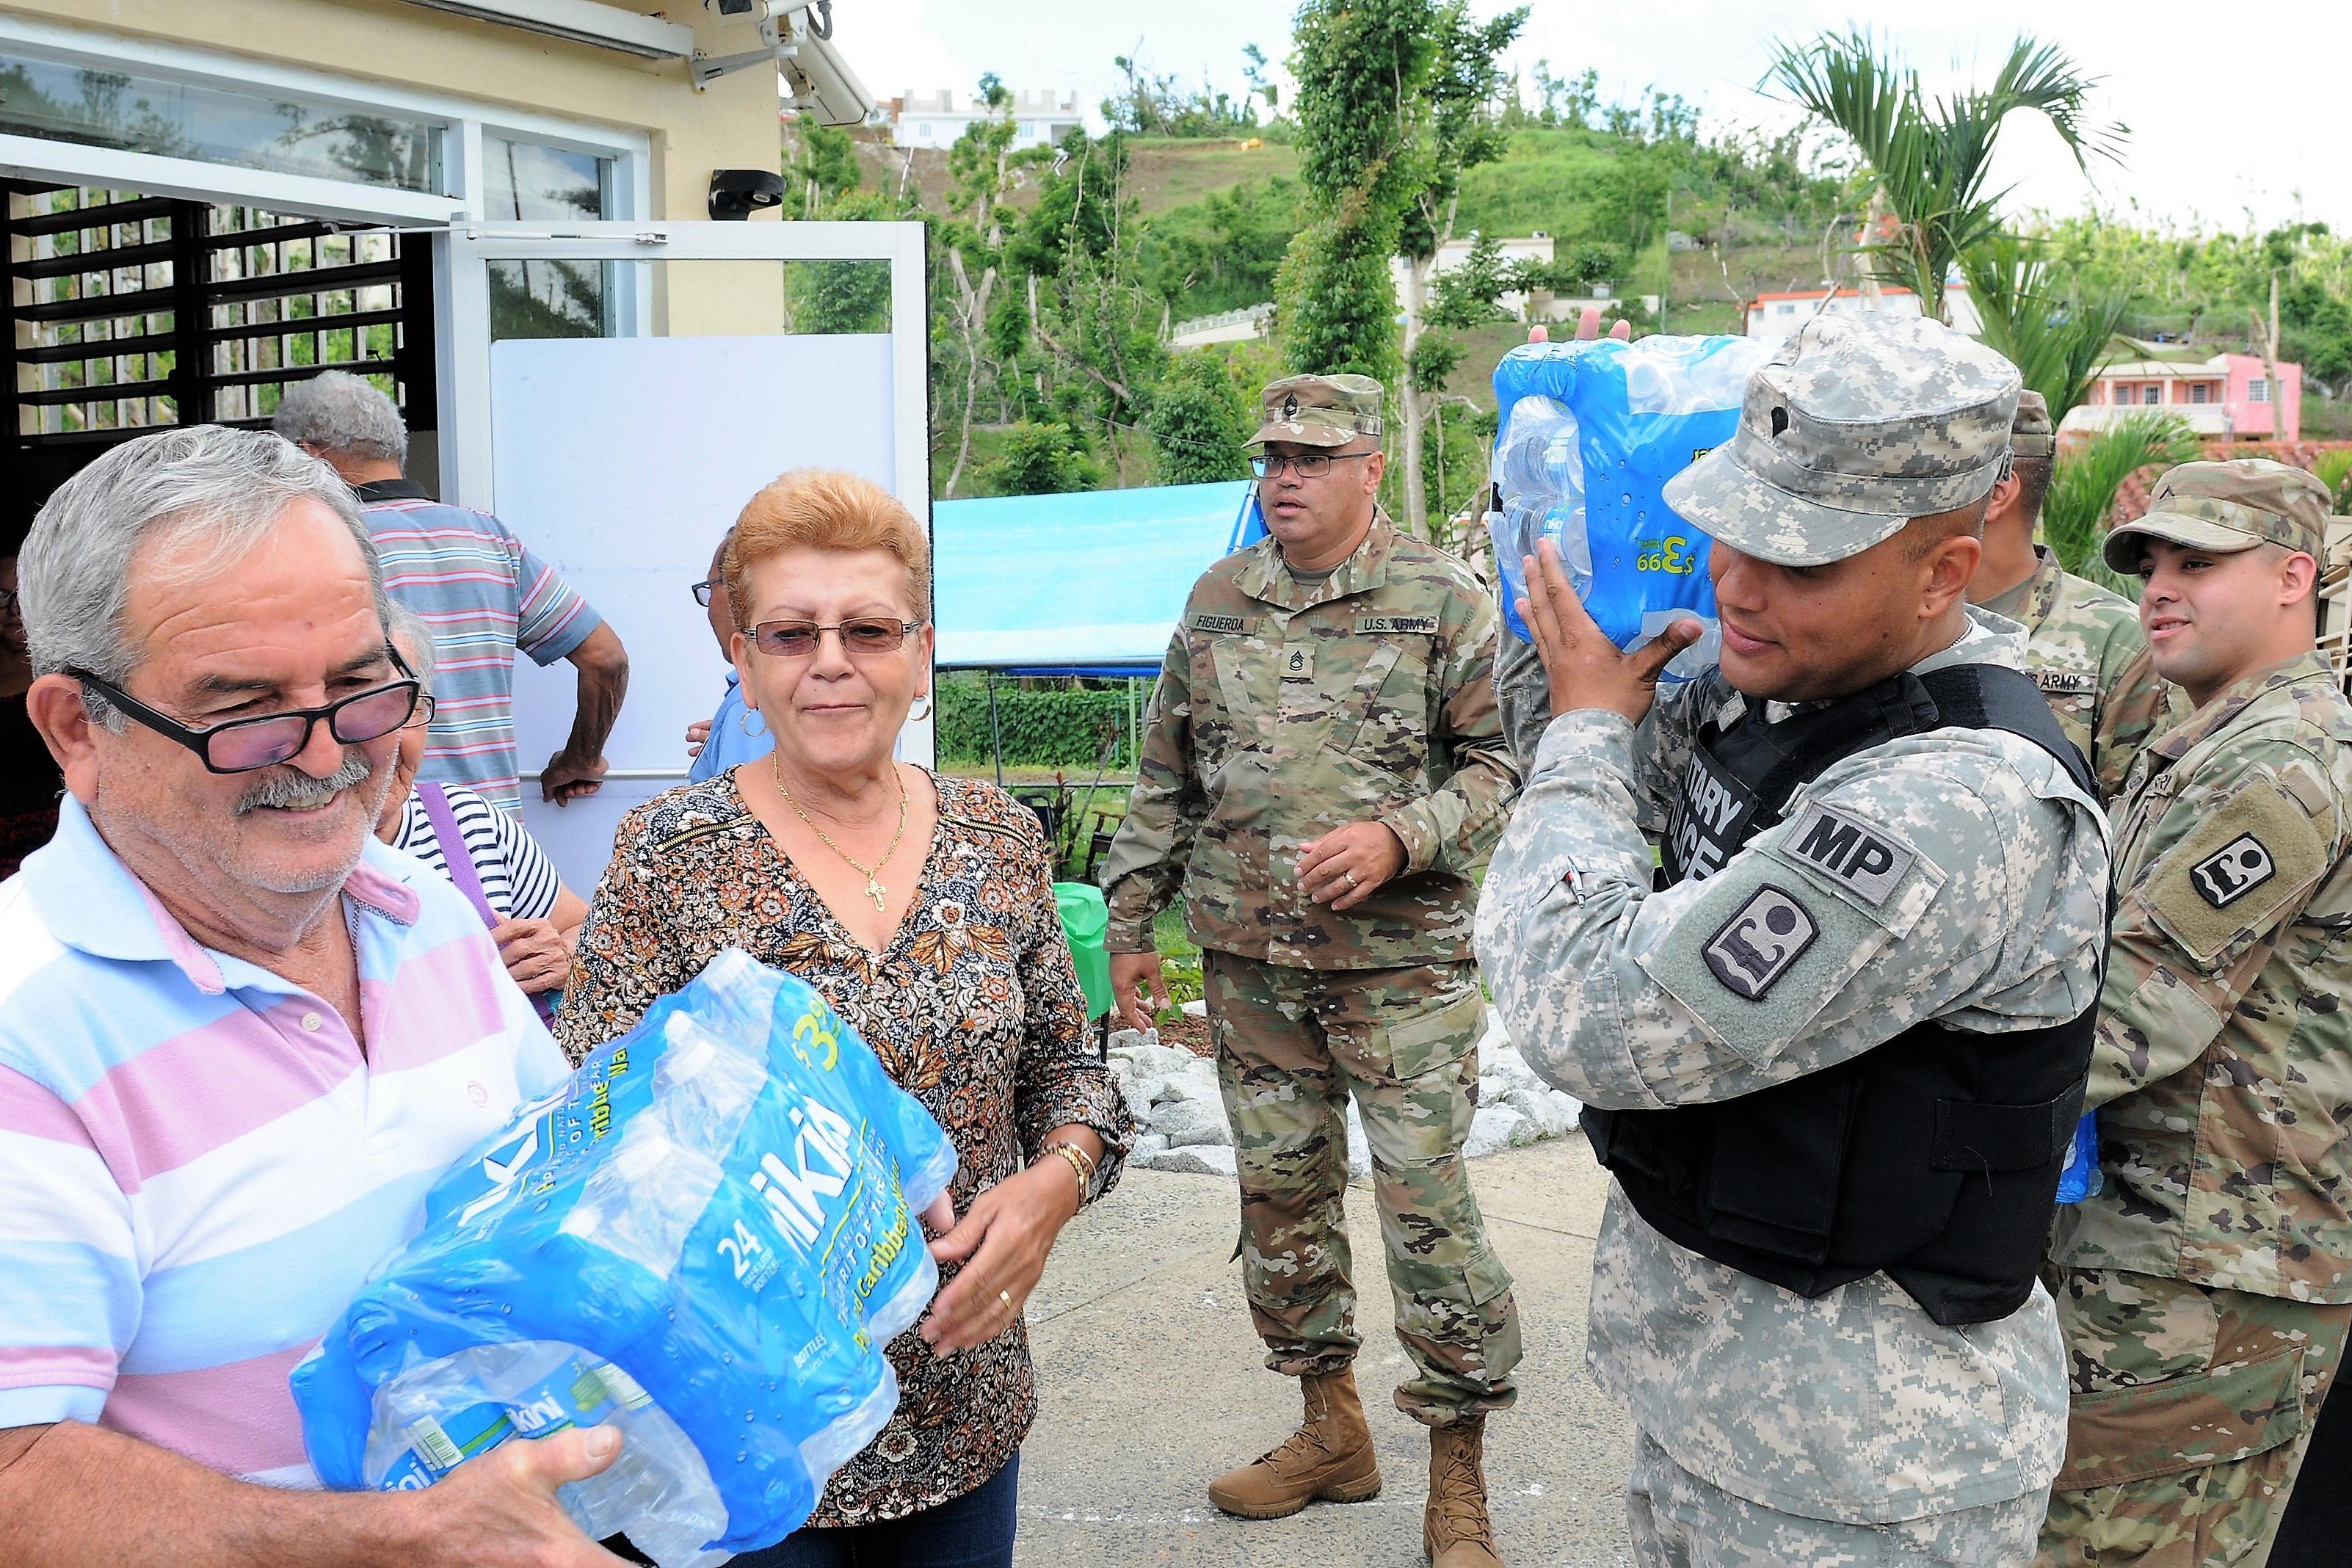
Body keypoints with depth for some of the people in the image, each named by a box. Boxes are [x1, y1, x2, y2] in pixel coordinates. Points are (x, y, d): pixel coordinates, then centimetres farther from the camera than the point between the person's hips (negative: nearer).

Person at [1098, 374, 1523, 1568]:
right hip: (1249, 962, 5)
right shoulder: (1215, 601, 9)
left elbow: (1501, 762, -3)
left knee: (1427, 1203, -3)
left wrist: (1399, 838, -19)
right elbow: (1166, 777, 14)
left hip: (1402, 960, -4)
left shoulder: (1441, 600, -3)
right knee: (1280, 1192, 12)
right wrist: (1131, 918, 12)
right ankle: (1330, 1428, 30)